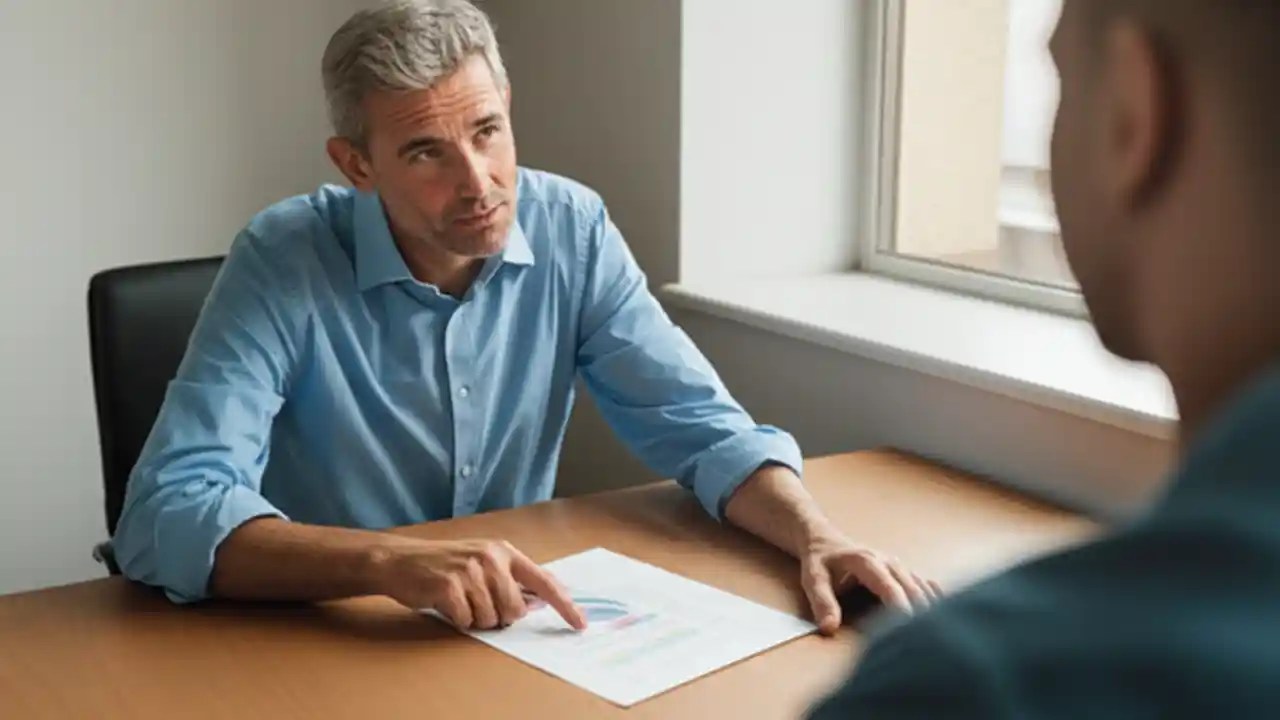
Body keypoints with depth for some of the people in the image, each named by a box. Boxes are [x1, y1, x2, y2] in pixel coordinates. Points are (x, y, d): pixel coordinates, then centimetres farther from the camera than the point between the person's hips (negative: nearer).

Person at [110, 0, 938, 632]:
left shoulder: (571, 230, -8)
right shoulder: (284, 262, -19)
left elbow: (701, 425, -7)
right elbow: (168, 513, -28)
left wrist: (818, 536, -25)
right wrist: (390, 561, -42)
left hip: (520, 630, 2)